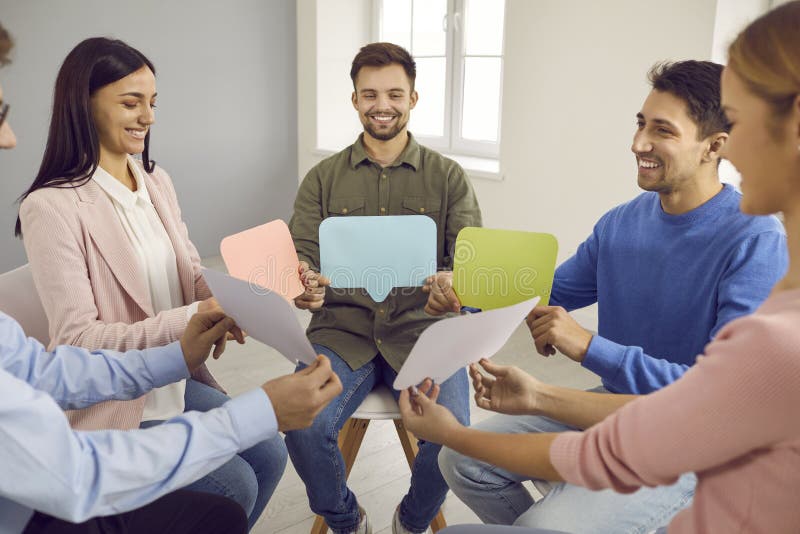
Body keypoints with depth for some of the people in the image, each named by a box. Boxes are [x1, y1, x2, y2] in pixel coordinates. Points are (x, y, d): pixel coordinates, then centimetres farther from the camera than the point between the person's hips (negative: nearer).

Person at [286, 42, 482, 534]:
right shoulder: (323, 179, 11)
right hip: (344, 330, 1)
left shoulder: (449, 177, 8)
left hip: (422, 330, 0)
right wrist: (304, 284, -22)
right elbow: (302, 253, 3)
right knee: (304, 429, -25)